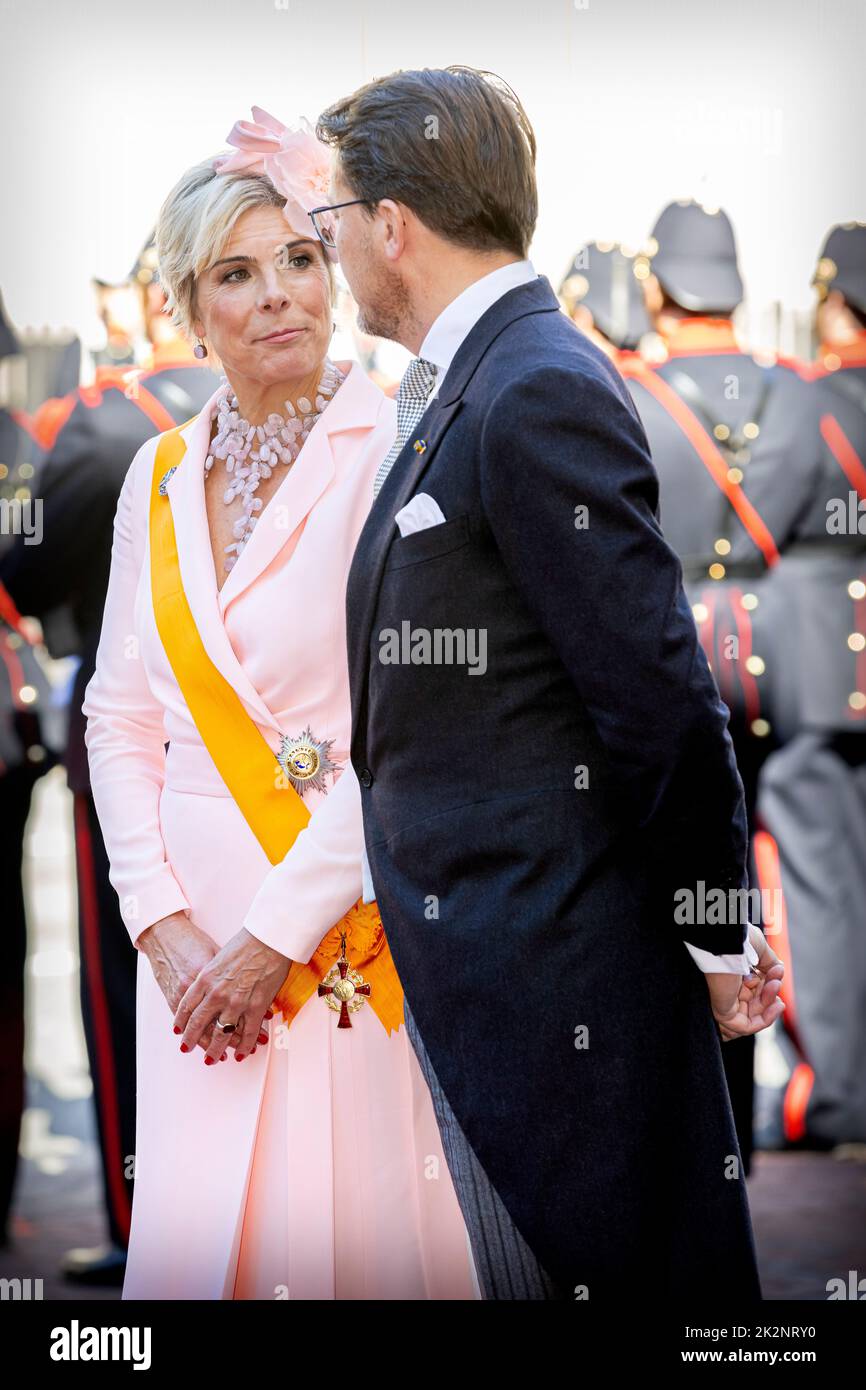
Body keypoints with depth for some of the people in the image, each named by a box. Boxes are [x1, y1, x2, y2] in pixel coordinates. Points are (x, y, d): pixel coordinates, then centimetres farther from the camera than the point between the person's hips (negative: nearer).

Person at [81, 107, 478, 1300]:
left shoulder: (397, 450, -8)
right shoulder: (162, 476, 10)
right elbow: (121, 720, 11)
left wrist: (284, 926, -15)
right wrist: (162, 924, -1)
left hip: (362, 923, -5)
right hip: (201, 927, 5)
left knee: (362, 1224, -1)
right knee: (202, 1233, 8)